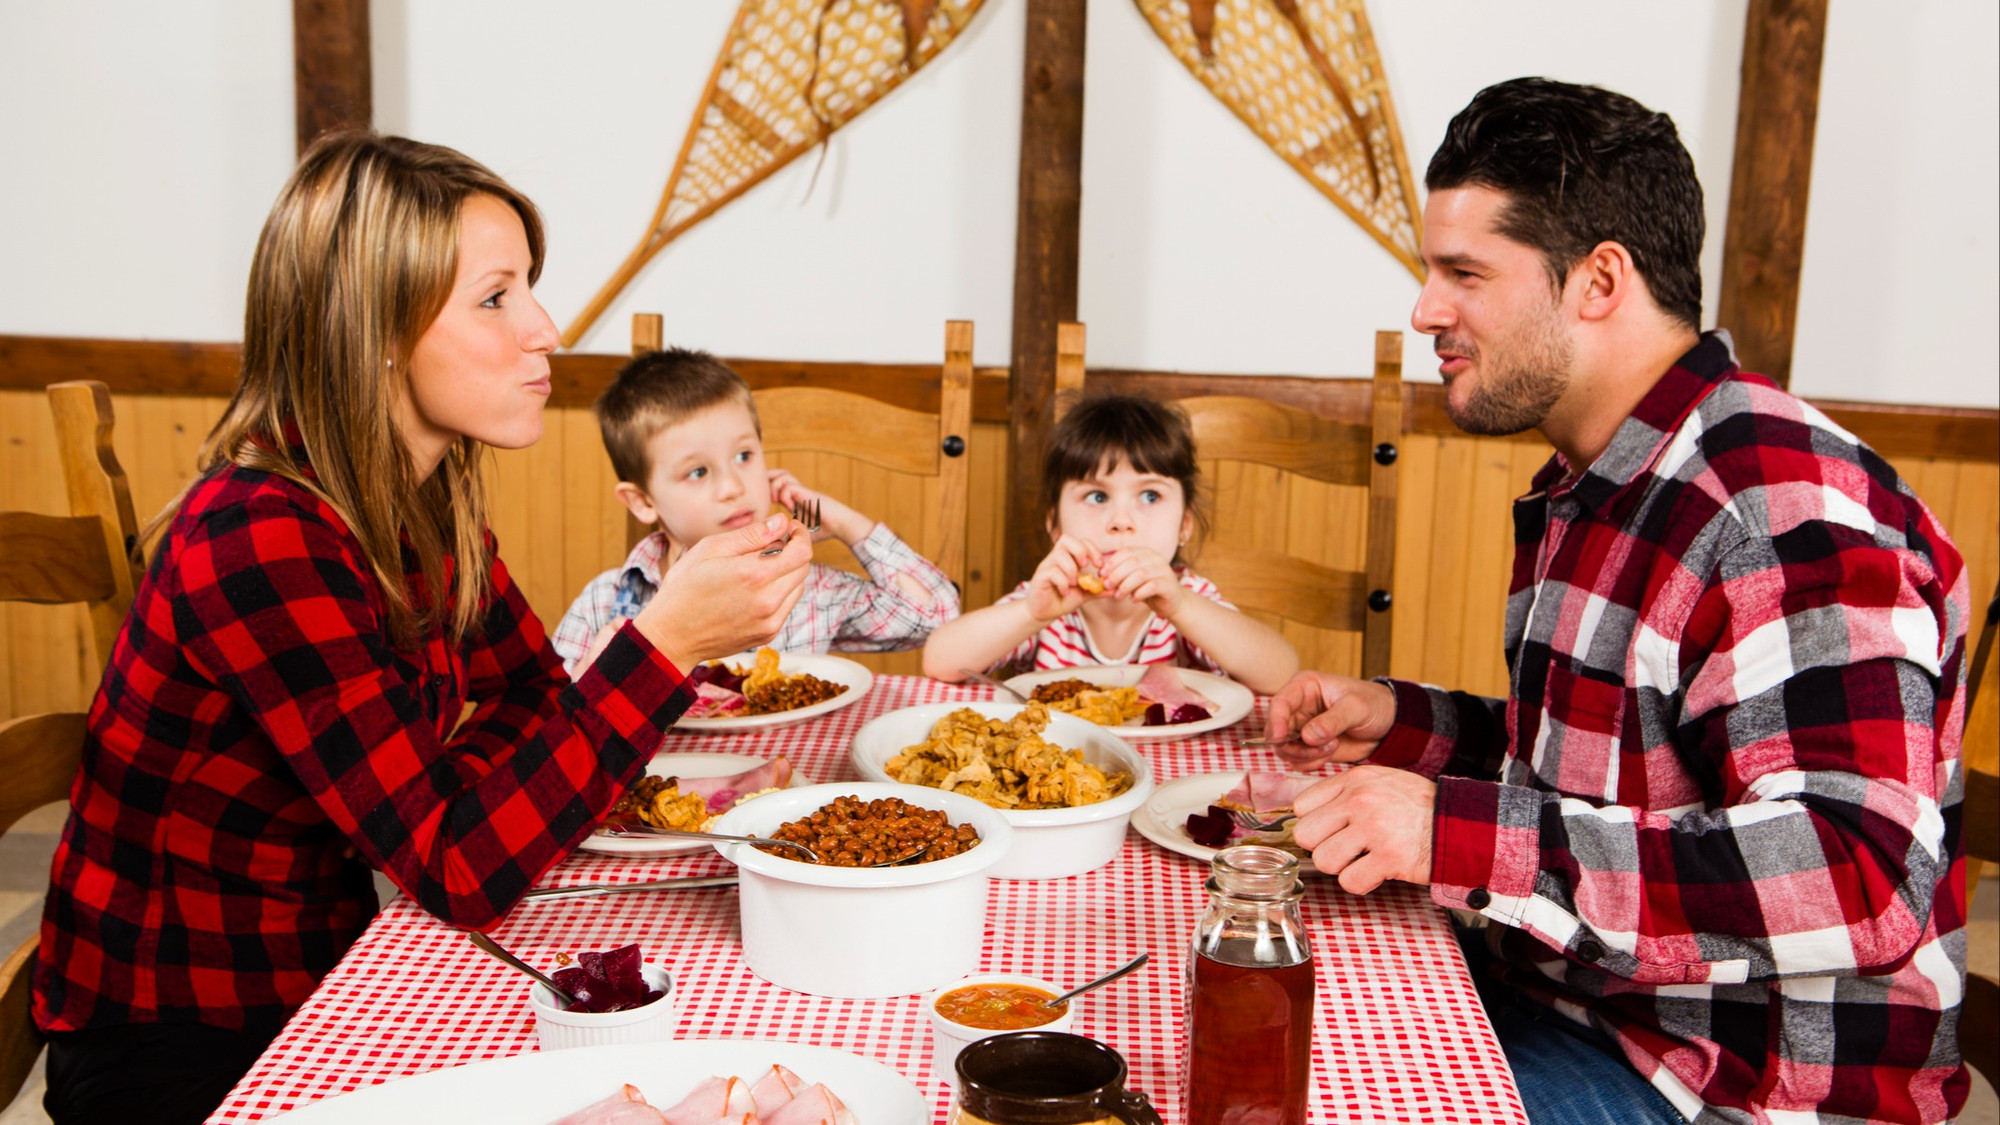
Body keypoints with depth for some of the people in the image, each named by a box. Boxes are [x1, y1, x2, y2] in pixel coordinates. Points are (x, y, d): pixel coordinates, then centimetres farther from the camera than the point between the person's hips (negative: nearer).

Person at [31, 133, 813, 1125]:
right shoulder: (259, 536, -26)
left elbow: (533, 697, 9)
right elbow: (460, 874, -28)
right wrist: (666, 639, -33)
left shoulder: (428, 504, -1)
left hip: (320, 991, 7)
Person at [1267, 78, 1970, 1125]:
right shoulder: (1583, 490, 10)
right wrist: (1401, 724, 6)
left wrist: (1461, 839, -34)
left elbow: (1863, 882, -32)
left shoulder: (1783, 502, -23)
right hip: (1563, 991, 9)